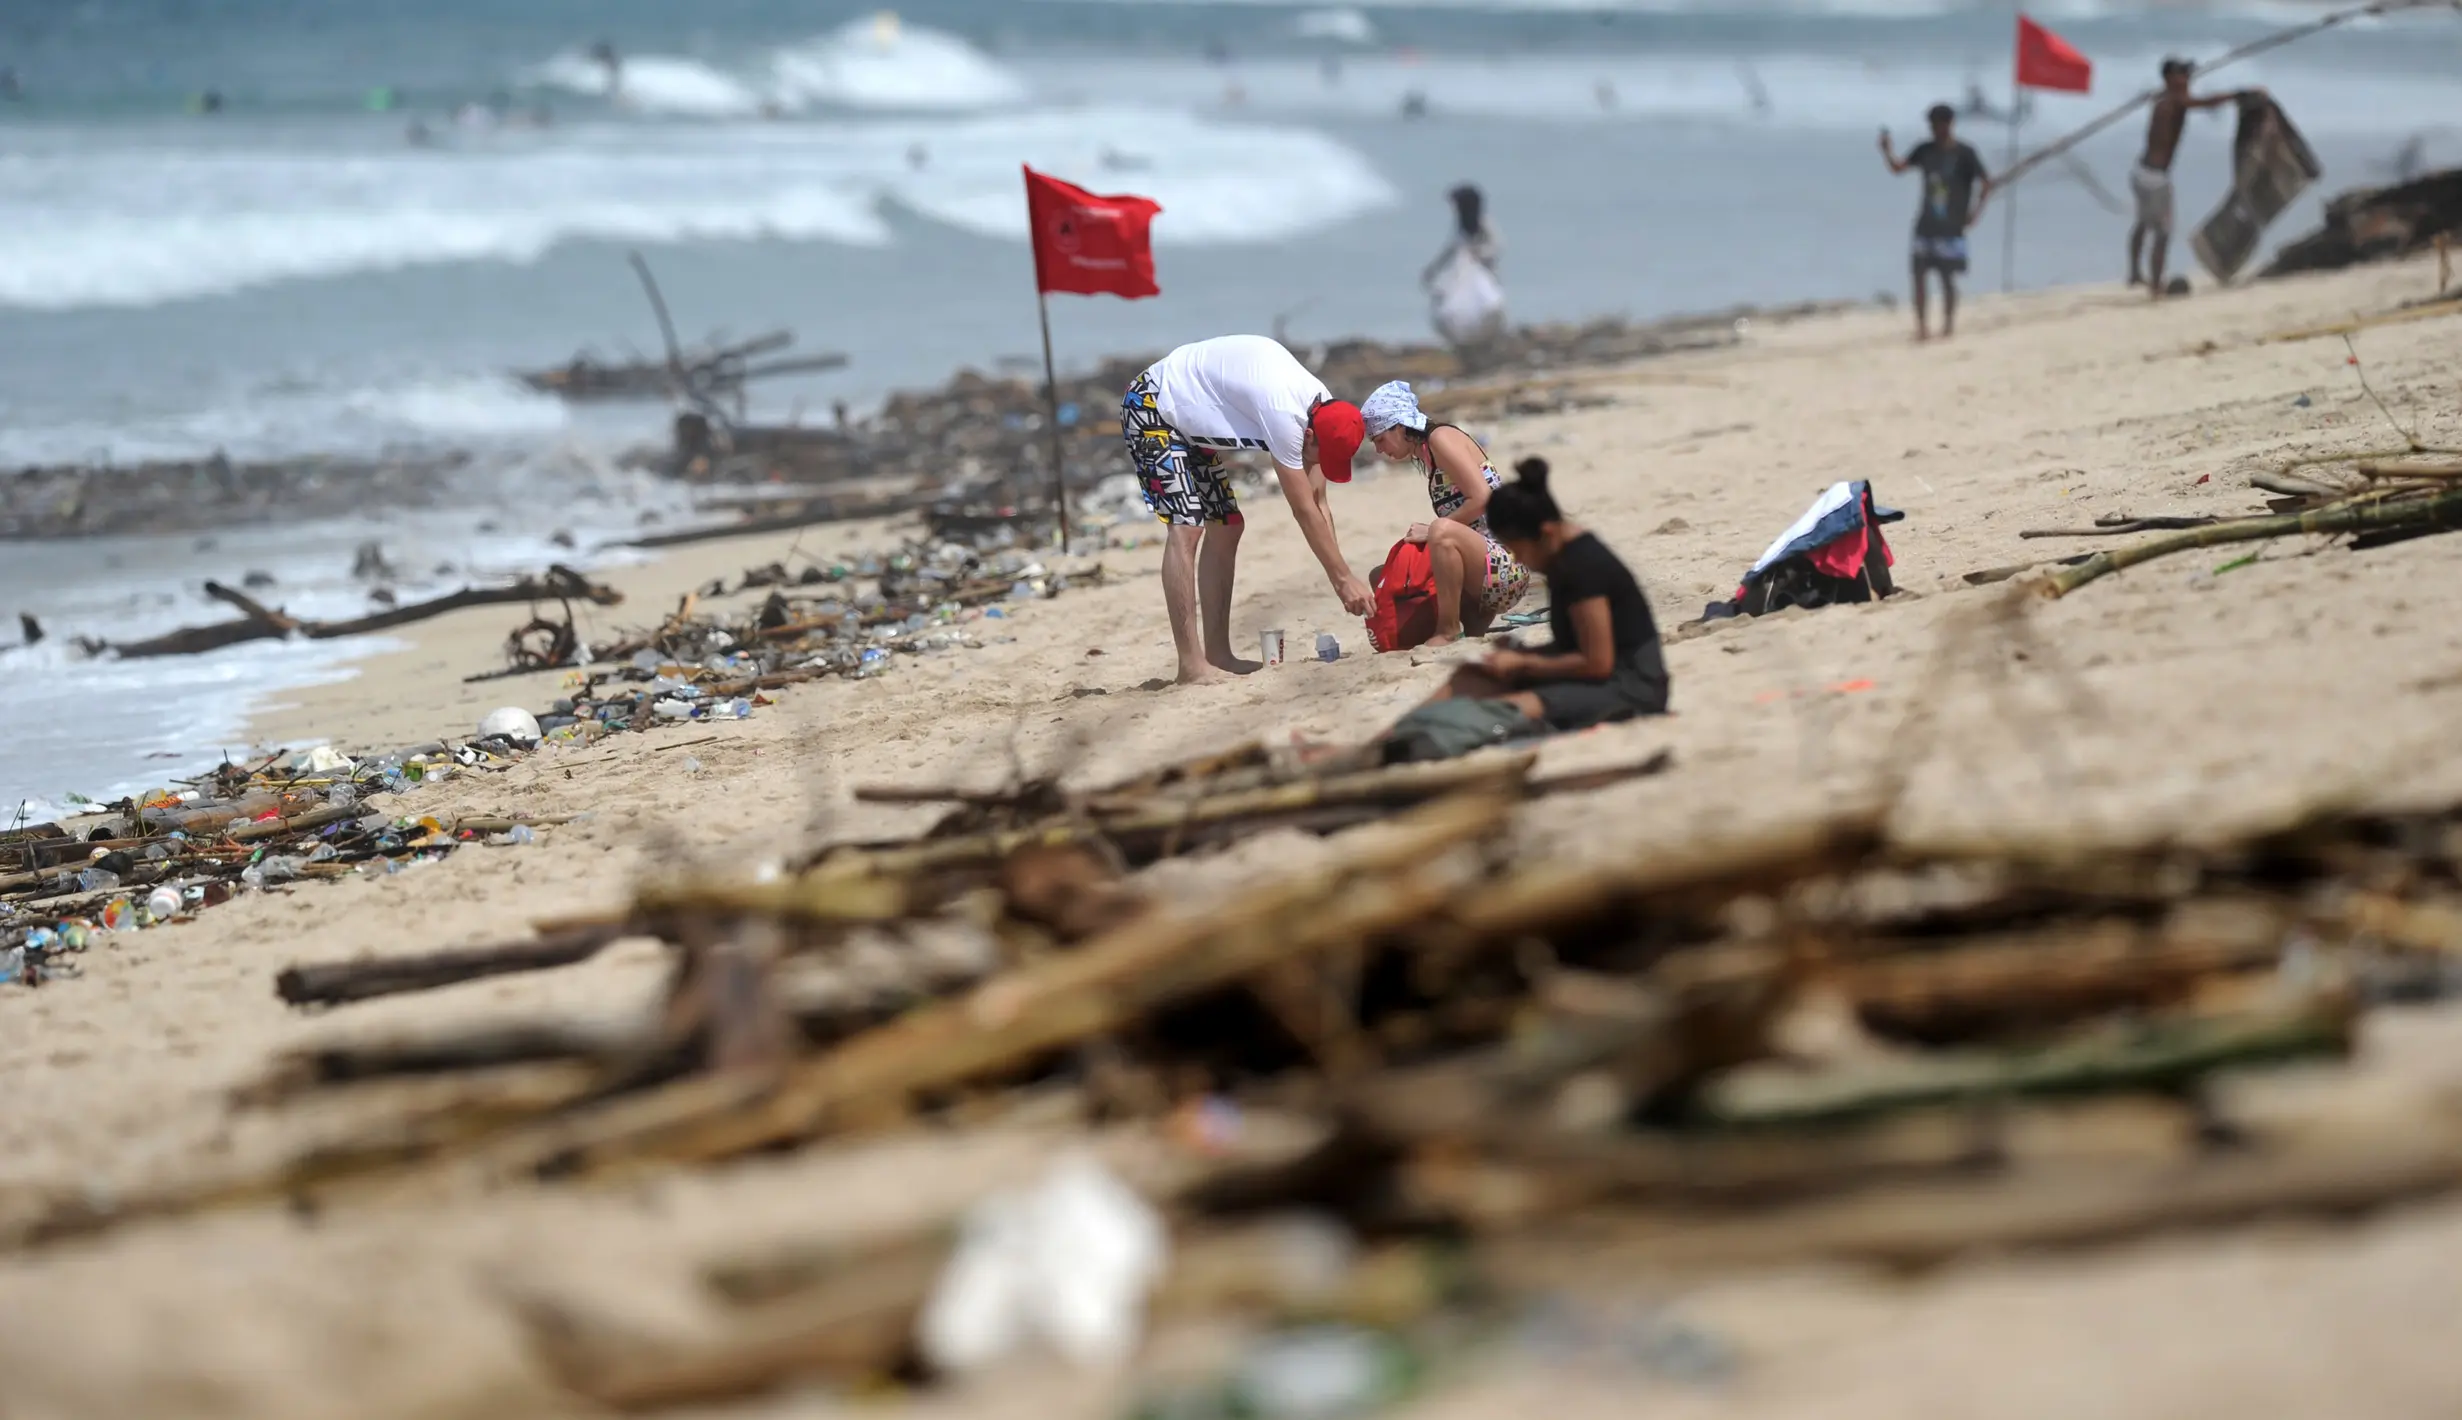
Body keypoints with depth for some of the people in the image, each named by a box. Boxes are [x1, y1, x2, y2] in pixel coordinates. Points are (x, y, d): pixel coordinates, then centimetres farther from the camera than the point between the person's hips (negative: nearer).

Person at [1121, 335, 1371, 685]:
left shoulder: (1322, 408, -6)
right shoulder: (1285, 414, -33)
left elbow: (1319, 504, 1)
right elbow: (1304, 511, -26)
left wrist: (1342, 577, -3)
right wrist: (1344, 578, -19)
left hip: (1191, 421, 10)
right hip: (1151, 408, -10)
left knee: (1225, 528, 7)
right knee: (1186, 527, -19)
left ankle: (1217, 654, 11)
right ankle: (1191, 665, -20)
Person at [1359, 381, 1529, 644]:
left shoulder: (1441, 438, -10)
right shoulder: (1427, 454, 17)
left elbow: (1482, 499, -20)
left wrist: (1431, 531, -15)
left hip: (1506, 568, -10)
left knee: (1442, 532, -39)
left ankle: (1448, 631, -24)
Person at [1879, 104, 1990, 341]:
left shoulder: (1964, 154, -6)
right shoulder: (1925, 150, 8)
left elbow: (1986, 183, -7)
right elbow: (1899, 166, 10)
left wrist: (1975, 211, -11)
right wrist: (1887, 149, -8)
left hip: (1951, 227, -5)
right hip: (1926, 223, 5)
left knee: (1948, 277, -1)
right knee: (1918, 273, -1)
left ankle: (1949, 325, 9)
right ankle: (1921, 325, 5)